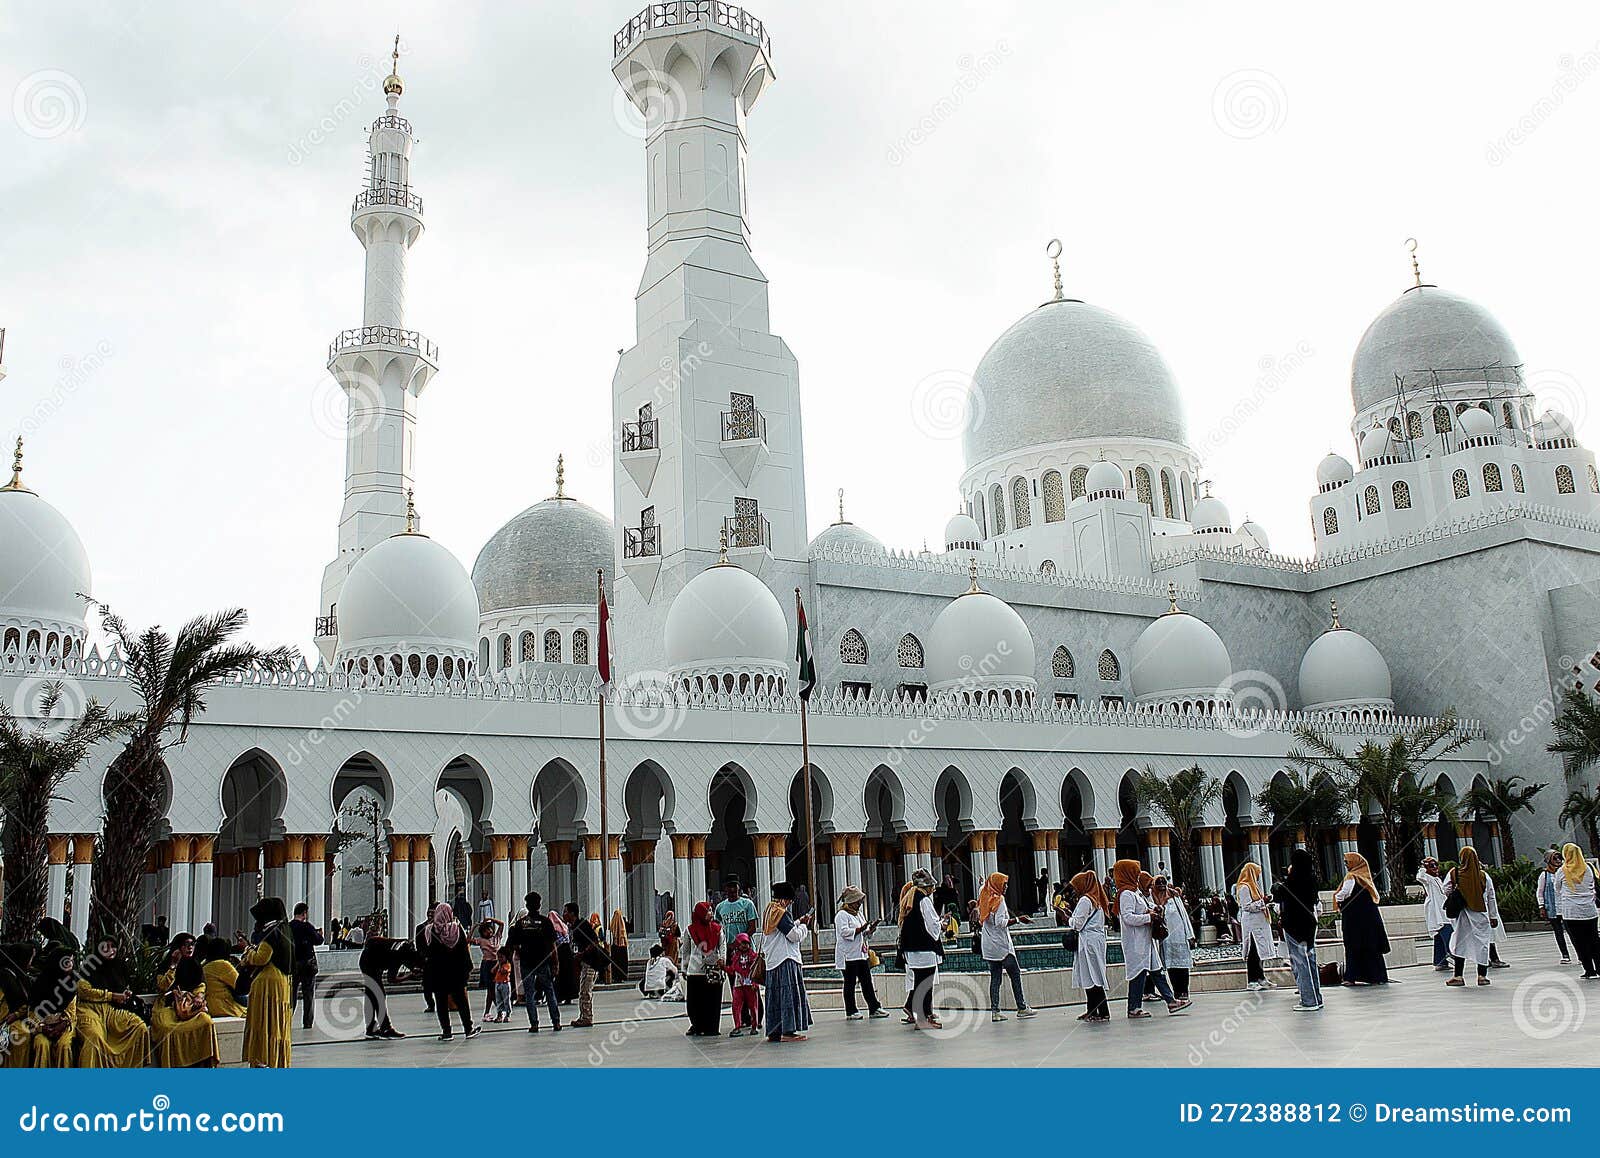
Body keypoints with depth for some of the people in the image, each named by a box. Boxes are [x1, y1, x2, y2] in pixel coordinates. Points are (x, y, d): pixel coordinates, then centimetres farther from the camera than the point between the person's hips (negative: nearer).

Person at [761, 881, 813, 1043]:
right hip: (786, 960, -9)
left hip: (771, 962, 9)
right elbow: (794, 935, -15)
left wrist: (798, 922, 18)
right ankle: (787, 1031, -8)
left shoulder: (768, 911, 14)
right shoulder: (782, 913, -15)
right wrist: (803, 925, 1)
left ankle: (774, 1032, 15)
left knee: (775, 996, 12)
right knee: (789, 994, -6)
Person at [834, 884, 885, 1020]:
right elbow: (844, 932, -20)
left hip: (861, 954, 8)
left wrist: (870, 930, 2)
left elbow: (865, 934, 23)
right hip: (849, 955, -8)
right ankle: (850, 1011, 4)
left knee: (867, 981, 7)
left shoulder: (858, 914, 19)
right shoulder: (842, 915, -8)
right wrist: (861, 929, -23)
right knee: (850, 983, -1)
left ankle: (874, 1008, 10)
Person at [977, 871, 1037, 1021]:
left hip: (988, 946, 7)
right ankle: (1022, 1008, 2)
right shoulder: (998, 899, -12)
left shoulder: (984, 898, 11)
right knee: (1015, 974, 1)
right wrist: (1018, 919, -15)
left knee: (995, 977, 6)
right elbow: (1000, 922, -19)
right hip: (1001, 945, -7)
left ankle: (995, 1011, 2)